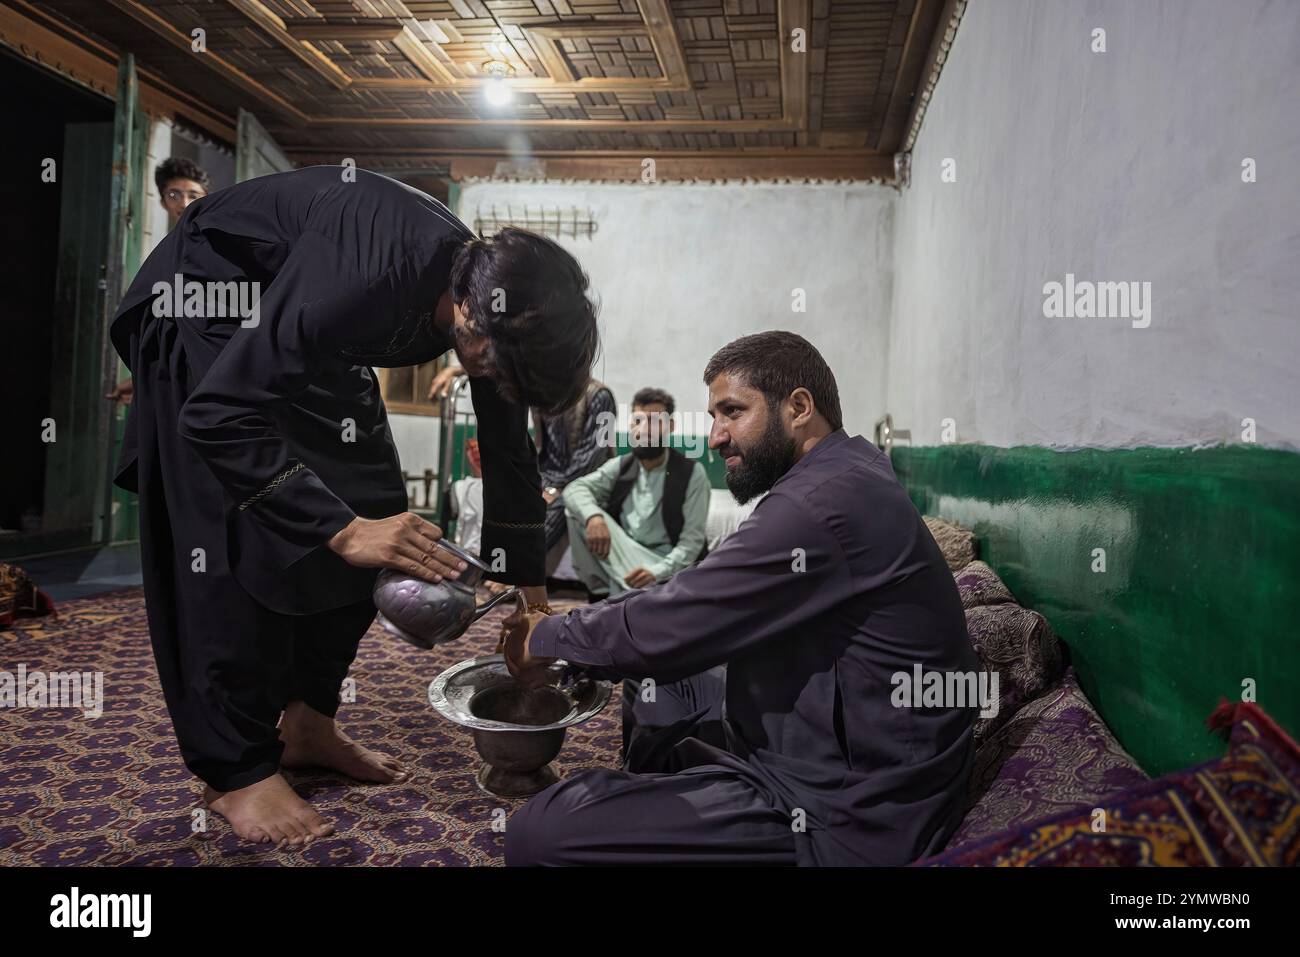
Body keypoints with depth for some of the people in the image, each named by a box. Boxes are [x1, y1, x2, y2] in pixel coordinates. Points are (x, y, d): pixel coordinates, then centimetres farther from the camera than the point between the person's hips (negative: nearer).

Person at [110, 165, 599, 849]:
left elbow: (510, 458, -7)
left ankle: (307, 721, 11)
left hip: (308, 322, 7)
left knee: (375, 508, -1)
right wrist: (343, 529, -44)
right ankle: (235, 768, -3)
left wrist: (534, 602, -3)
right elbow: (219, 415, -39)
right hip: (210, 297, -7)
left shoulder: (493, 299, -17)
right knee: (236, 535, -15)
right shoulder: (363, 279, -41)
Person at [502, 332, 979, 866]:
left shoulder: (824, 502, -23)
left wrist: (550, 637, -3)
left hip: (842, 818, -10)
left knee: (540, 832, -17)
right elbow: (698, 607, 12)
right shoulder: (843, 478, 10)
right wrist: (571, 629, 6)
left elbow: (674, 626, -21)